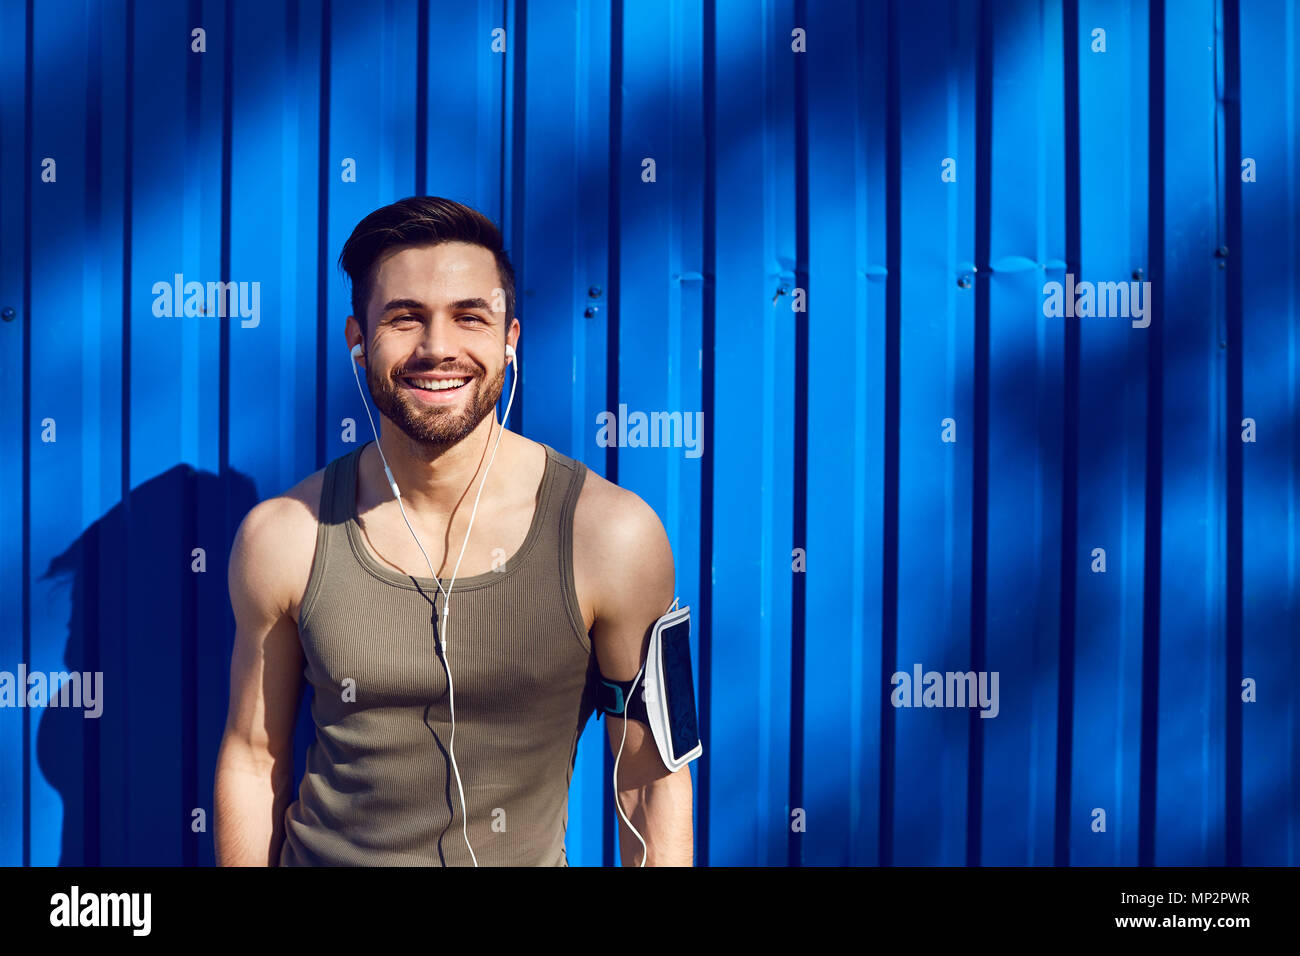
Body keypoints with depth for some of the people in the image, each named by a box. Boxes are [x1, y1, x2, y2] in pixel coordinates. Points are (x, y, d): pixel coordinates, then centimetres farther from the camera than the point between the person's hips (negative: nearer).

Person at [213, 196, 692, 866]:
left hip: (524, 857, -1)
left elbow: (652, 782, -11)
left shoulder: (614, 536, -17)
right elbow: (252, 758, 0)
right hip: (321, 858, 1)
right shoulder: (279, 539, -11)